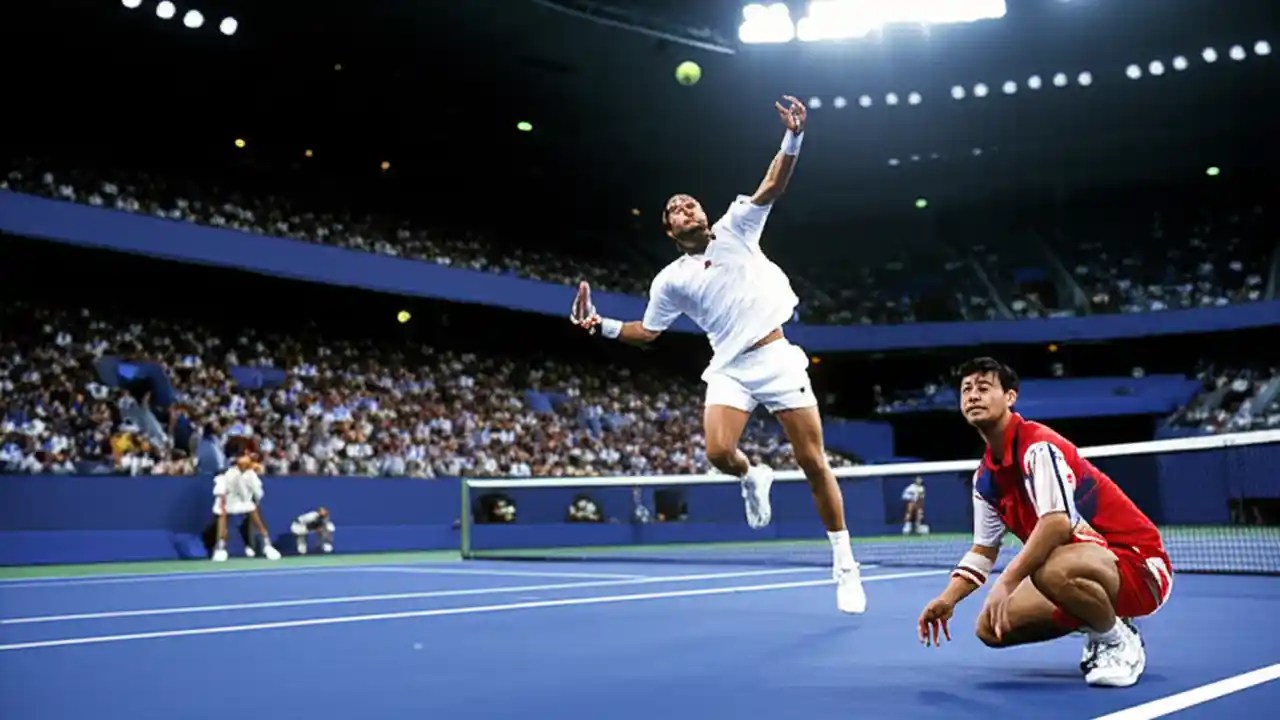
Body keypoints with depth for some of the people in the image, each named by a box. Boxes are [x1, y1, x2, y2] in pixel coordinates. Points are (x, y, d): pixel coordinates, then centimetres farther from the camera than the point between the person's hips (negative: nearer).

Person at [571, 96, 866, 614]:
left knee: (814, 463, -3)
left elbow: (772, 187, -3)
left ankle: (845, 567, 7)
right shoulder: (671, 279, 10)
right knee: (719, 453, -24)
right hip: (730, 369, 1)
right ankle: (752, 478, 16)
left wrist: (793, 137, -17)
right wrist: (601, 325, 0)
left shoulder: (735, 230, 7)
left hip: (777, 358, -1)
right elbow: (646, 331, 15)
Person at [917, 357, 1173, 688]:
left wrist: (1006, 583, -37)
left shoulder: (1038, 447, -20)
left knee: (1053, 572, -40)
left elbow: (1057, 523, -34)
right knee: (990, 626, -3)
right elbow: (983, 550, 13)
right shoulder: (985, 477, 6)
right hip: (1084, 560, 9)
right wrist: (947, 600, -1)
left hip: (1136, 562, -9)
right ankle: (1098, 629, 16)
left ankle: (1120, 640, -10)